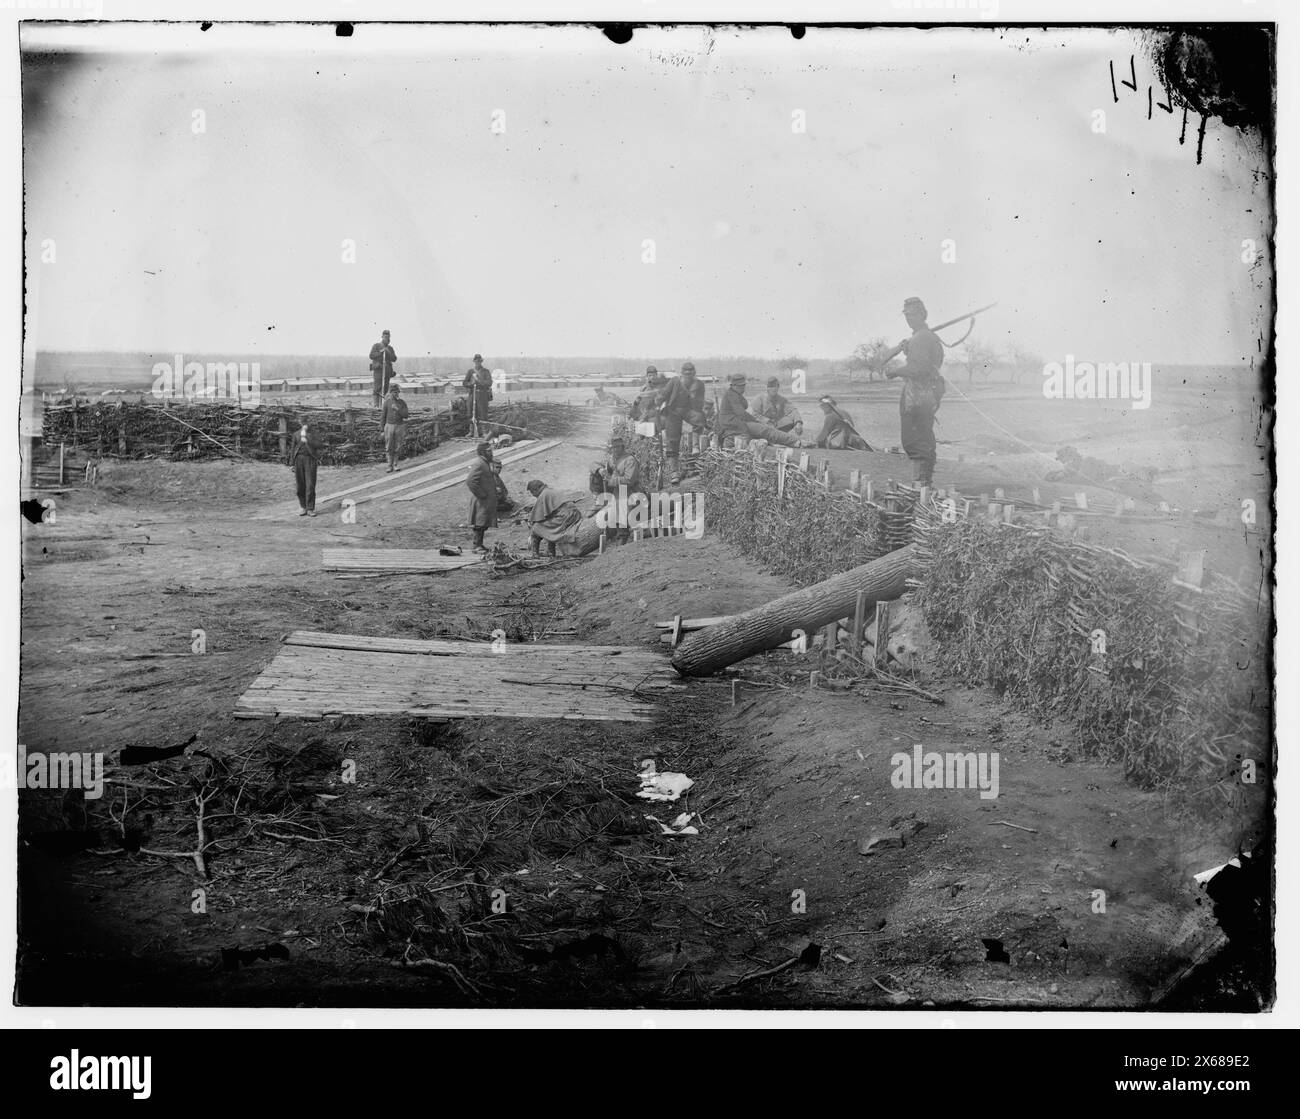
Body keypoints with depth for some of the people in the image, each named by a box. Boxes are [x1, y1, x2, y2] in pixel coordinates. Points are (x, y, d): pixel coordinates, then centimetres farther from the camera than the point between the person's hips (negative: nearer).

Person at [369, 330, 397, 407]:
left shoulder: (390, 348, 17)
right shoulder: (376, 346, 7)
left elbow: (394, 359, 8)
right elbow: (371, 356, -4)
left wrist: (389, 353, -7)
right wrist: (380, 352, -13)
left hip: (387, 370, 4)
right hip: (378, 369, -4)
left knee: (385, 388, 1)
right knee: (377, 387, -12)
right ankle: (376, 405, -12)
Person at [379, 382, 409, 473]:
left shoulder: (402, 402, 3)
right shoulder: (387, 402, 0)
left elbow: (406, 415, -6)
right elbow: (383, 415, 3)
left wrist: (397, 409, -20)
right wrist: (383, 429, 0)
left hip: (398, 427, 1)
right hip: (389, 425, -1)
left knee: (397, 447, 3)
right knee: (389, 447, -4)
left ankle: (395, 465, 15)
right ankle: (390, 466, 0)